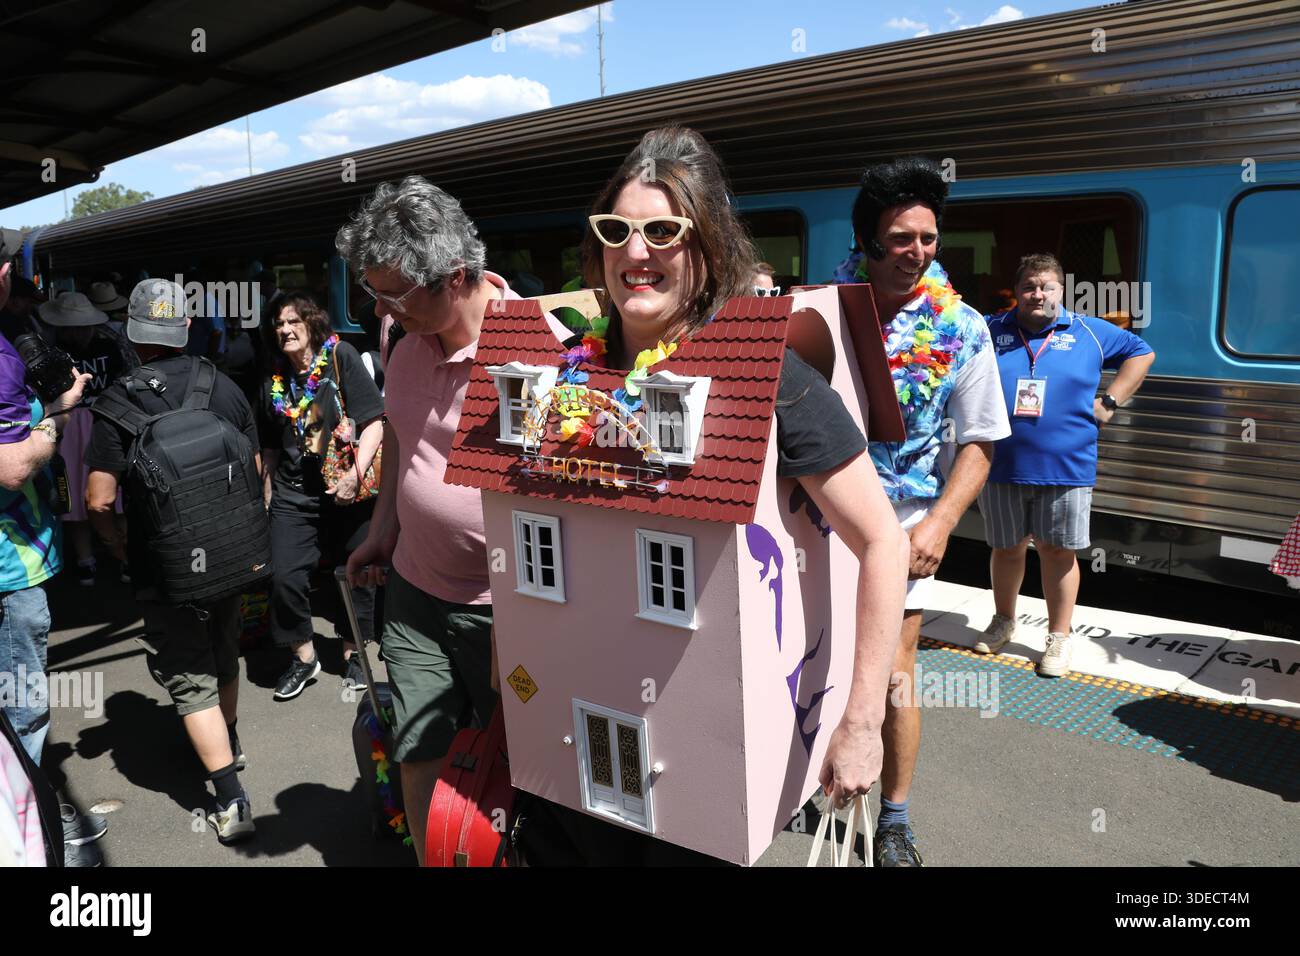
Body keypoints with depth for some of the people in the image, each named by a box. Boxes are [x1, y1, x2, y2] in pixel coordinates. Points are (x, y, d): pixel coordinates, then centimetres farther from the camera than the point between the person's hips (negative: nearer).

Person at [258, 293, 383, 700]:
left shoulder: (341, 356, -6)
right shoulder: (273, 382, 9)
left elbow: (373, 422, -11)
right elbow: (270, 449, 17)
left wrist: (356, 474, -19)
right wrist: (267, 499, 14)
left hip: (347, 489, -3)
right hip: (293, 494, 3)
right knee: (284, 577, -7)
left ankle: (352, 652, 29)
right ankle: (304, 657, 14)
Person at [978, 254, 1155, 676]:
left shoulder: (1088, 332, 6)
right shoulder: (991, 330, 5)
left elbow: (1141, 352, 18)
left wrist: (1110, 402, 8)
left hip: (1065, 468, -1)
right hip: (1001, 466, 1)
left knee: (1057, 550, 5)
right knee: (1006, 547, 13)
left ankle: (1059, 637, 19)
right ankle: (1003, 621, 34)